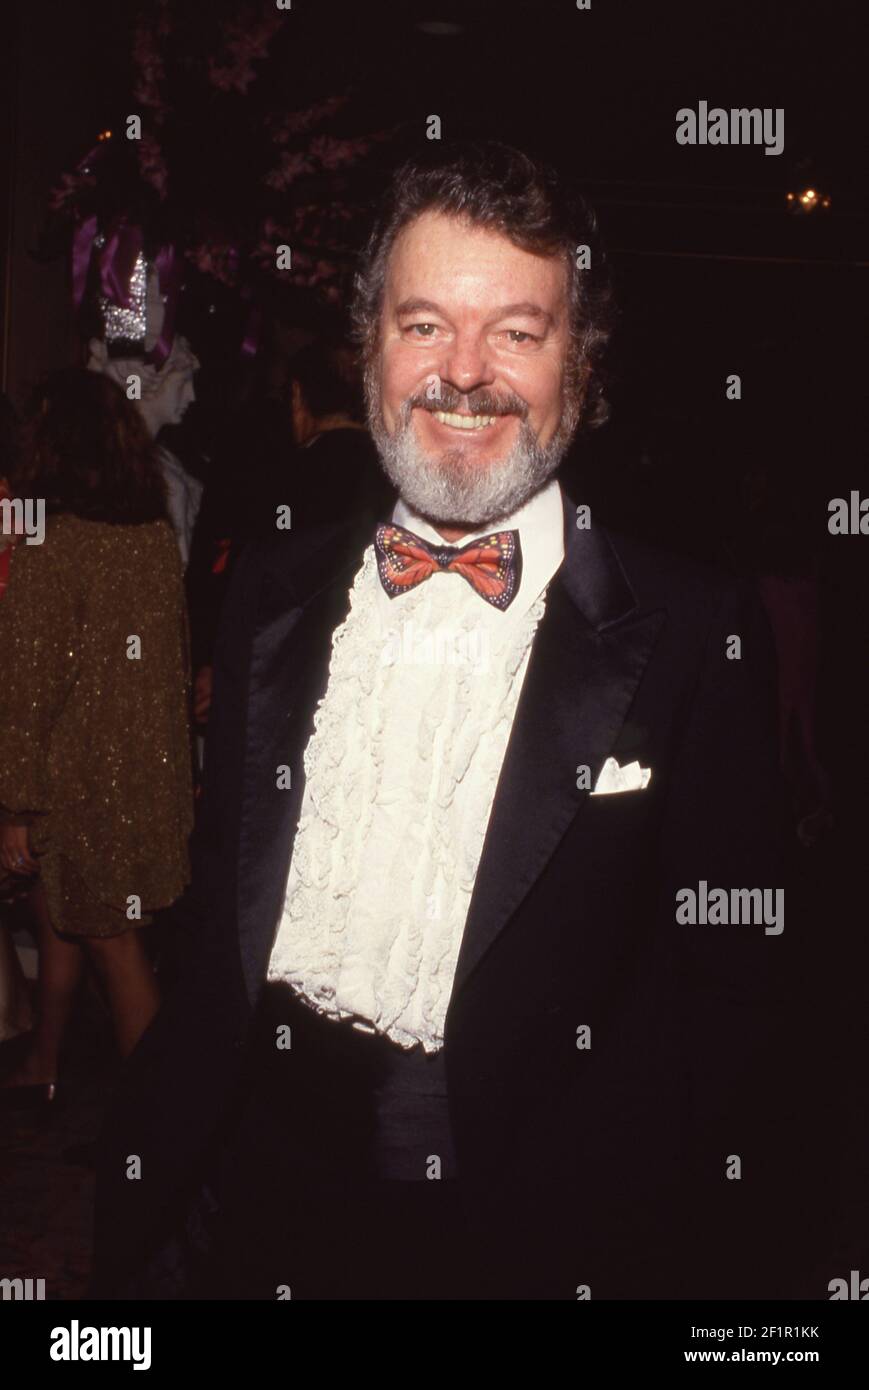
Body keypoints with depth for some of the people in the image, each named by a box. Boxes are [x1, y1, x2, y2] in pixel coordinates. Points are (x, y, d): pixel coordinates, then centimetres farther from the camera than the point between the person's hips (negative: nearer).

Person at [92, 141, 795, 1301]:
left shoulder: (696, 635, -6)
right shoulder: (273, 591, 7)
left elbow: (724, 981, -7)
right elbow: (210, 908, 10)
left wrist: (568, 1249, -16)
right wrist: (153, 1182, 2)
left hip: (522, 1231, -2)